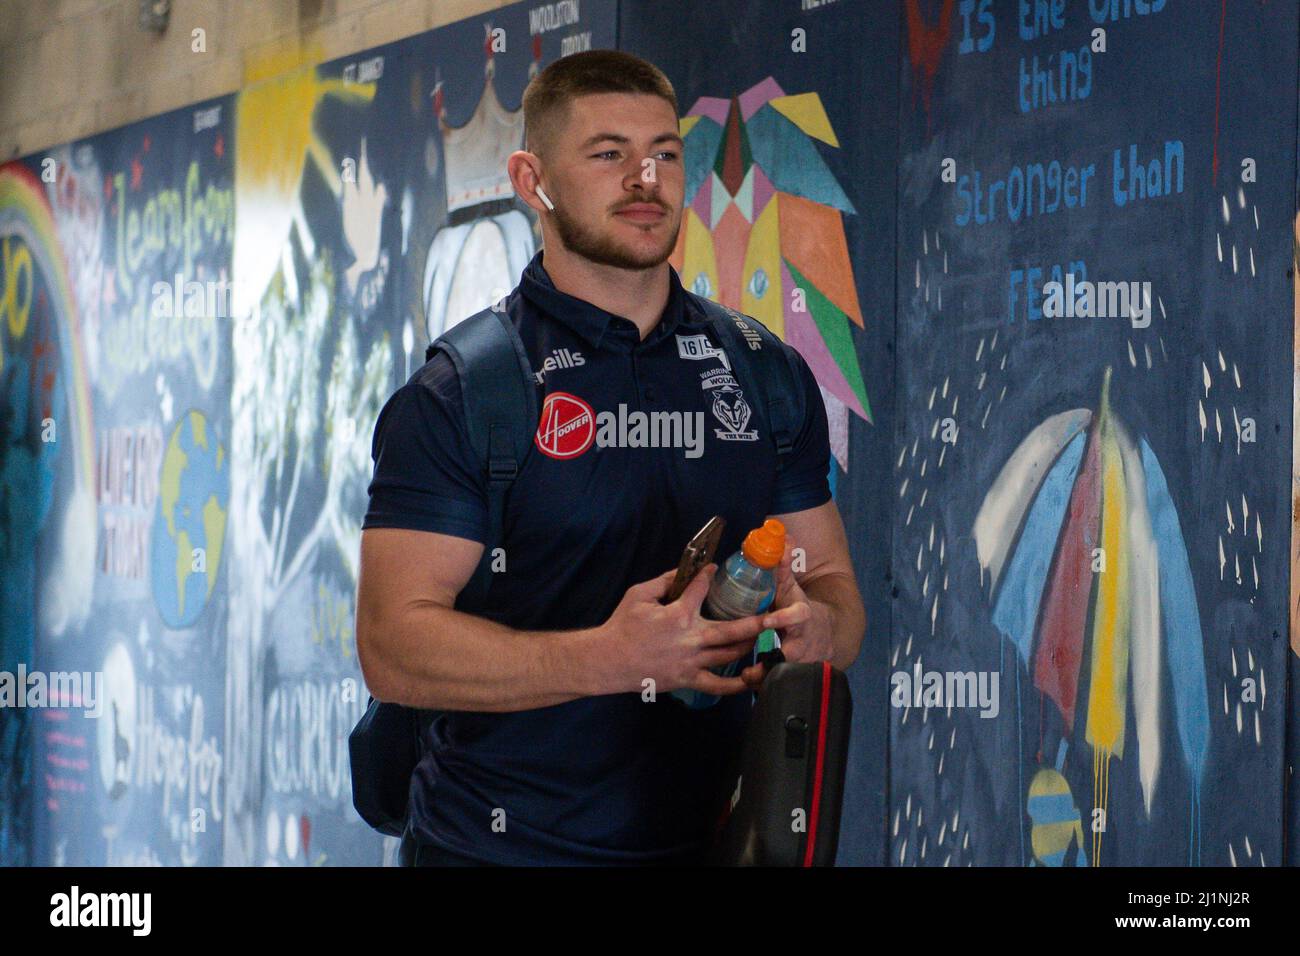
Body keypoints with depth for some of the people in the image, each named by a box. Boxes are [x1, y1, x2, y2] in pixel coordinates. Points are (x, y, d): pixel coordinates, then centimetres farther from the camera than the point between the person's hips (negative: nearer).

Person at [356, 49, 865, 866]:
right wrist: (608, 659, -27)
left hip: (712, 838, 4)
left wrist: (814, 627, -14)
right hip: (506, 847, -4)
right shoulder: (455, 392, -7)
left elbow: (834, 586, 11)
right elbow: (394, 646, -15)